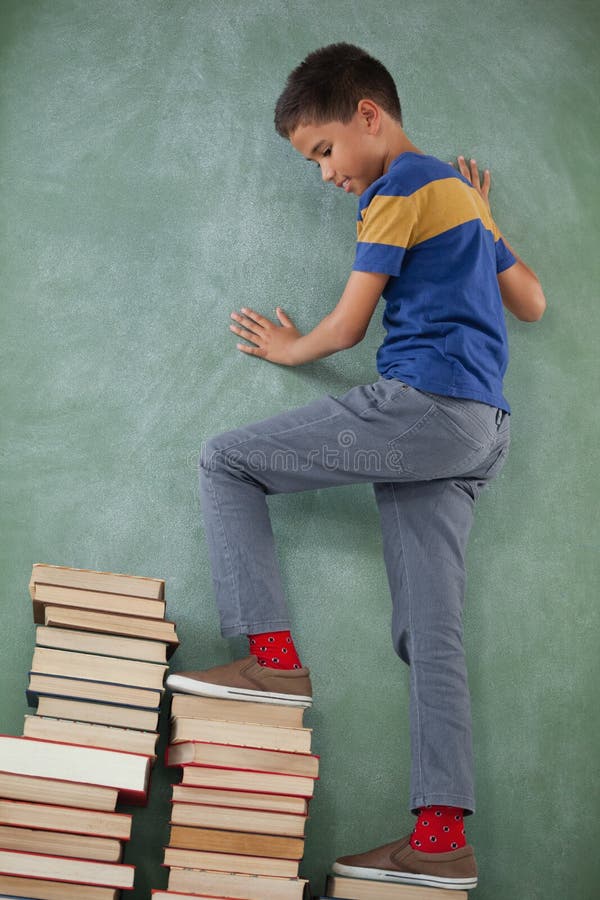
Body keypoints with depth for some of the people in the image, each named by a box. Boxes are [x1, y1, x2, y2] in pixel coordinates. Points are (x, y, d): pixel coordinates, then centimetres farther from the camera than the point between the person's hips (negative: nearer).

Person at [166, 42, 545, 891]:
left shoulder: (398, 187, -2)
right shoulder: (460, 194, 26)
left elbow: (346, 326, -2)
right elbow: (531, 303, 30)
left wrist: (290, 348, 18)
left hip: (419, 402, -9)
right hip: (480, 431, 9)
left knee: (224, 462, 0)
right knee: (432, 632, 3)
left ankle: (273, 656, -7)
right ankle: (443, 835, -1)